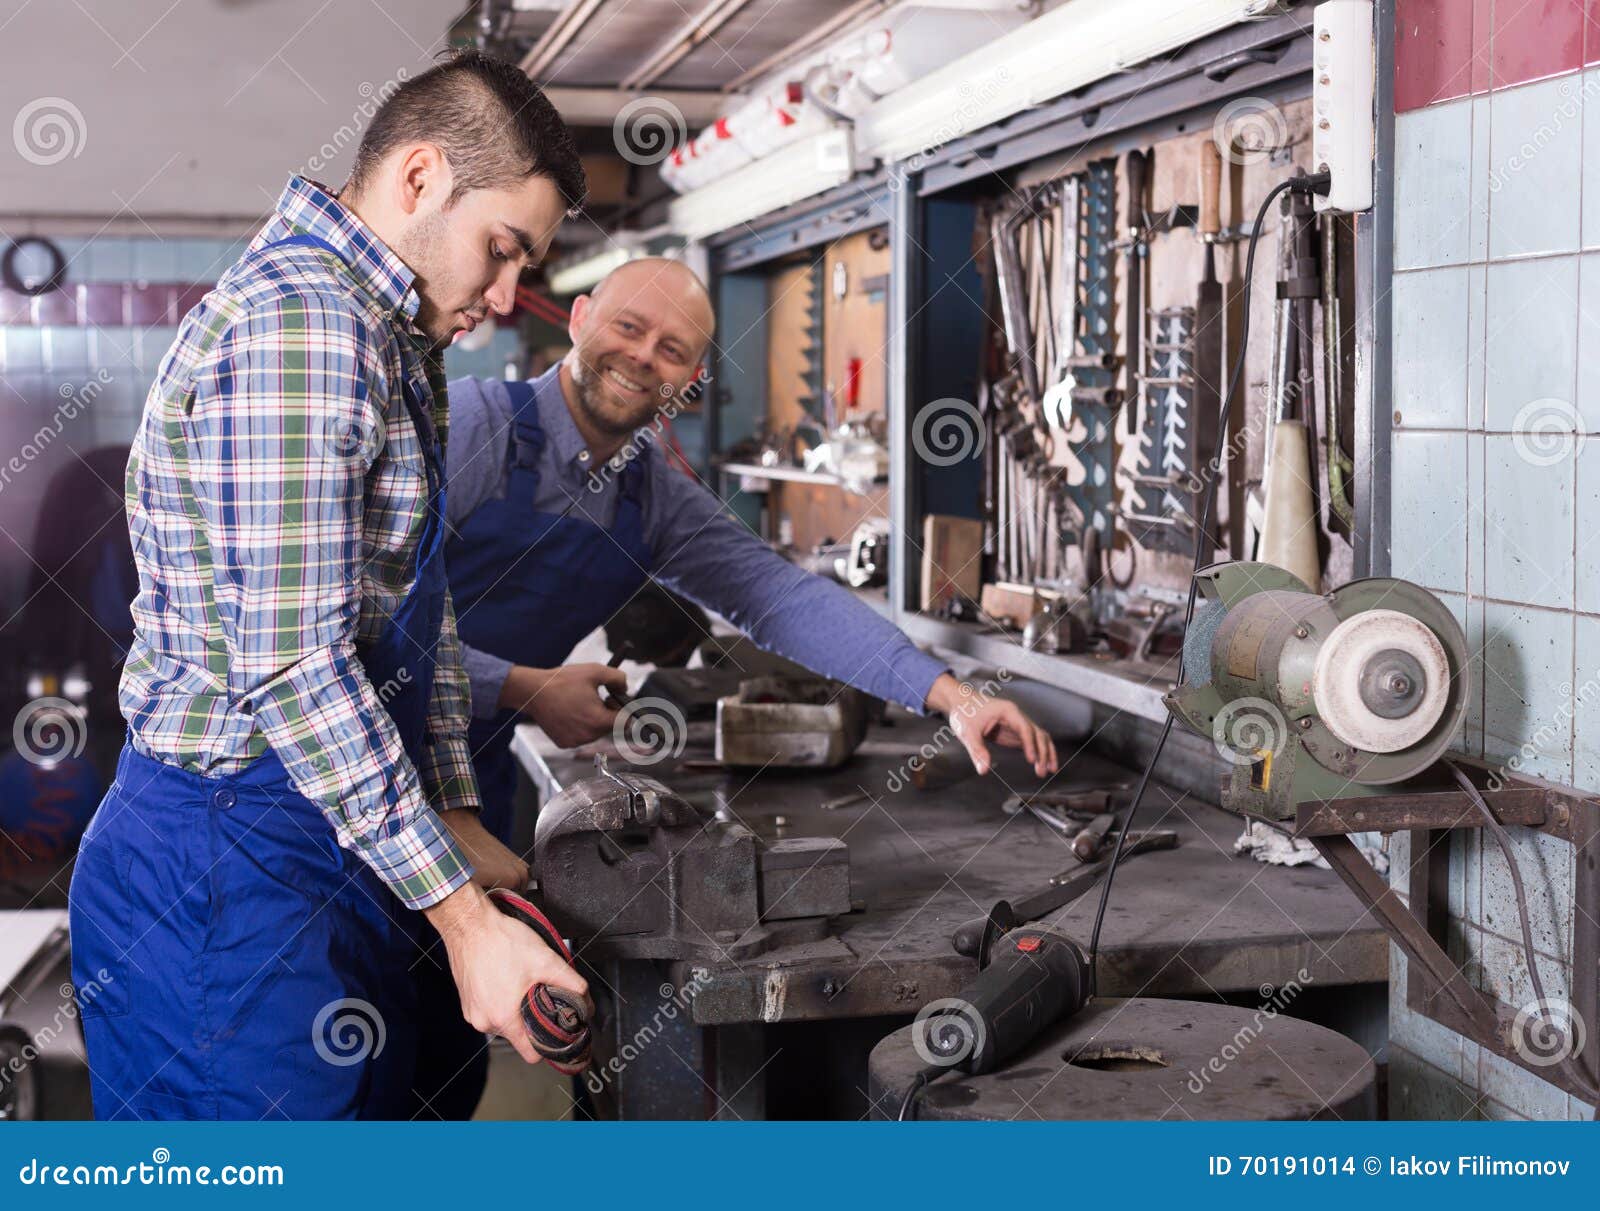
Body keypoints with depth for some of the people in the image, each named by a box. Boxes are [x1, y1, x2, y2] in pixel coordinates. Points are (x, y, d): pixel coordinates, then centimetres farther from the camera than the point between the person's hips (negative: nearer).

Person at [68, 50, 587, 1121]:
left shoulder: (395, 345, 15)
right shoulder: (297, 321, -20)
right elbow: (291, 665, -25)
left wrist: (457, 825, 11)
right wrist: (462, 916, -21)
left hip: (349, 841, 10)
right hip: (234, 870, -10)